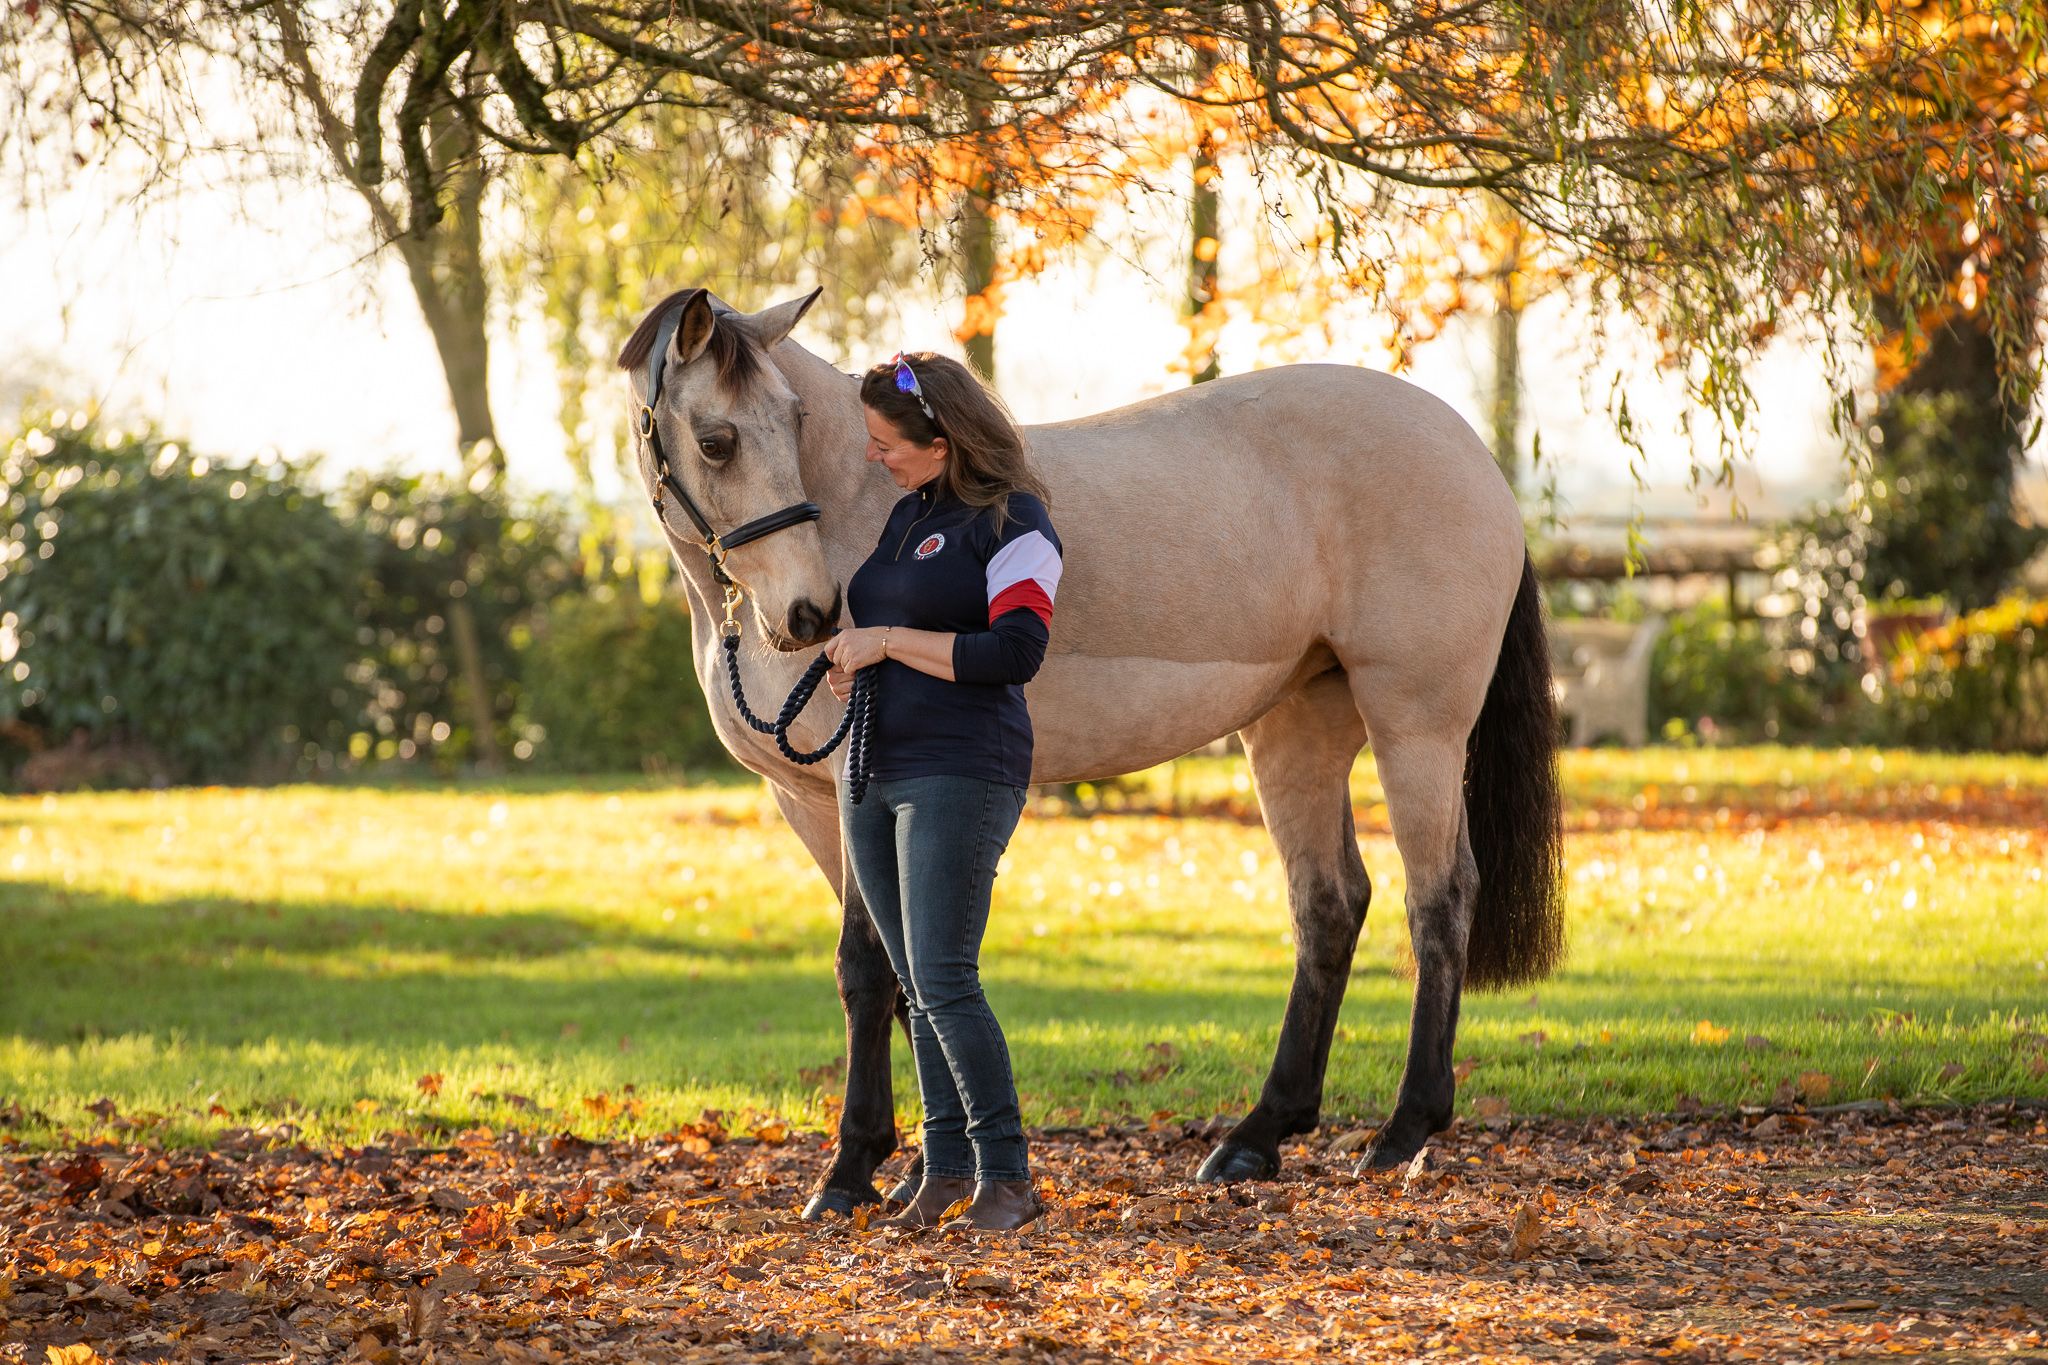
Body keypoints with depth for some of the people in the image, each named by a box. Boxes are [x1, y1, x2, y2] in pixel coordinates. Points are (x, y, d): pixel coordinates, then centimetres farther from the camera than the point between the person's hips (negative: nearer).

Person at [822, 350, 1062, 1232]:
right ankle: (947, 1167, 16)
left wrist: (887, 641, -16)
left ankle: (1008, 1176, -7)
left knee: (944, 980, -14)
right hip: (874, 773, 8)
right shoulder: (906, 515, 15)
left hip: (961, 772, -8)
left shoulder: (1012, 525, -10)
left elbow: (1014, 653, -19)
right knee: (915, 986, 9)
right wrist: (849, 660, 7)